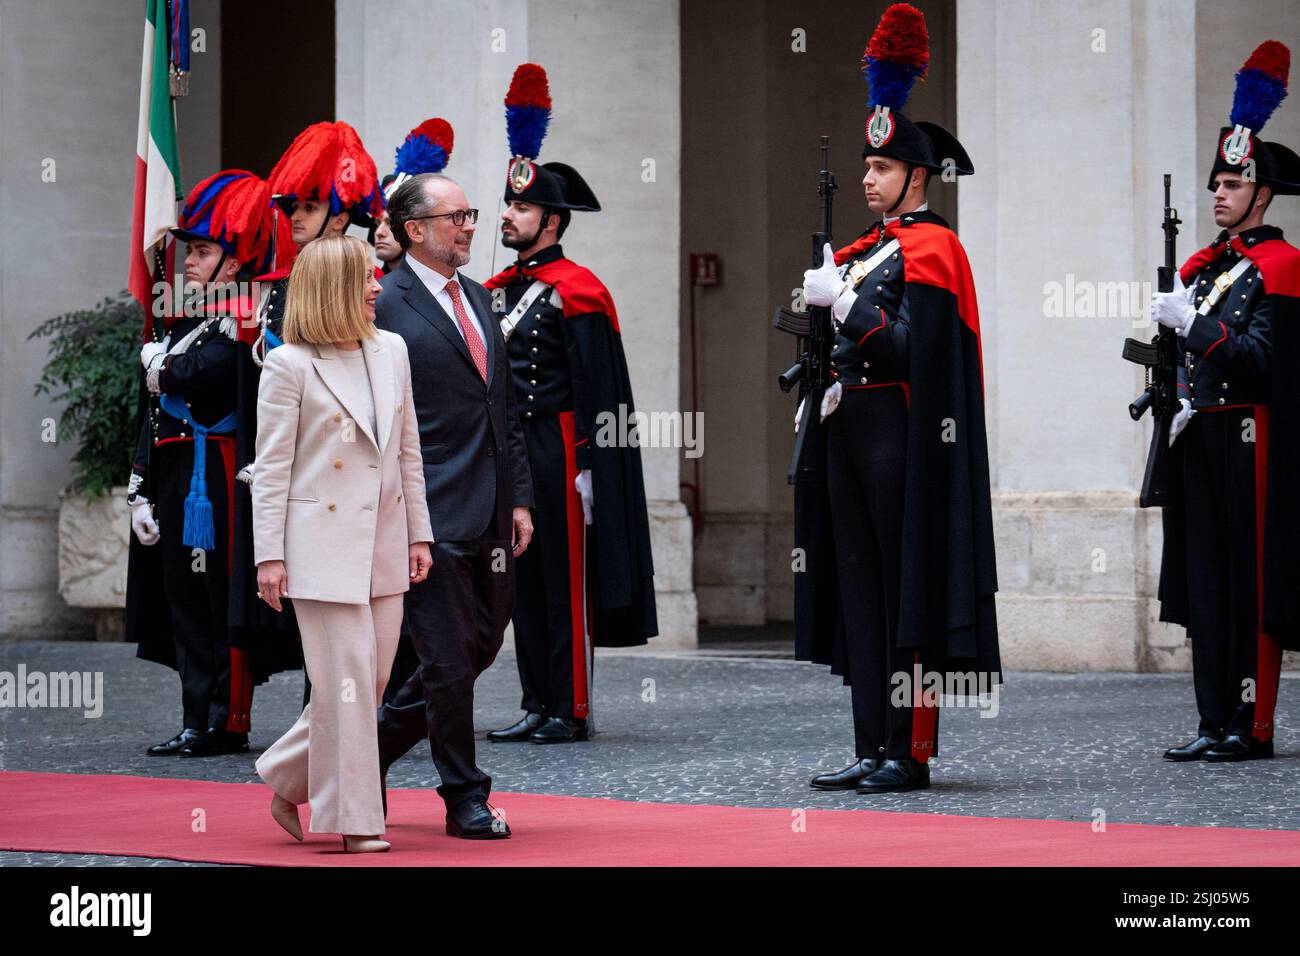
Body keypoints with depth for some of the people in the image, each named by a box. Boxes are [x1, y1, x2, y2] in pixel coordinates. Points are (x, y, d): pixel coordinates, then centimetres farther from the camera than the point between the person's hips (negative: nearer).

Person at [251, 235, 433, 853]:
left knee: (372, 680, 7)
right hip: (324, 543, -6)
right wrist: (269, 554, -10)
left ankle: (286, 779, 25)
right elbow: (271, 467, -6)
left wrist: (419, 534, 12)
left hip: (384, 543, 6)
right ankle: (355, 821, 2)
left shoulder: (391, 351, 10)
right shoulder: (289, 366, -7)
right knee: (346, 683, -6)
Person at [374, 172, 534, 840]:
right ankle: (465, 799, 9)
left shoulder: (478, 298, 16)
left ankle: (377, 742, 29)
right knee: (450, 659, -1)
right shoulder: (384, 306, -8)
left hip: (490, 514, 8)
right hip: (431, 515, -8)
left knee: (480, 648, 11)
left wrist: (519, 497, 13)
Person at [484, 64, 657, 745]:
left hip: (557, 450, -8)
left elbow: (595, 389, -11)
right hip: (506, 451, 8)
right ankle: (537, 706, 13)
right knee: (522, 579, 8)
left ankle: (571, 709, 0)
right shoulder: (498, 291, 14)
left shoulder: (576, 292, -8)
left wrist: (582, 464, -15)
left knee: (566, 579, -3)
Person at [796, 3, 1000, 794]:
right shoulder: (868, 248, 18)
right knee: (859, 584, 7)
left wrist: (843, 300, -17)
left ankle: (910, 753, -4)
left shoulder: (931, 246, -8)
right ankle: (874, 750, 10)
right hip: (851, 428, 9)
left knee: (907, 587, -6)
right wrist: (832, 387, 4)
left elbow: (909, 347, -17)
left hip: (902, 433, -9)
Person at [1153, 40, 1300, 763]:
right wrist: (1182, 402, 5)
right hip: (1198, 438, 8)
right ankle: (1216, 724, 10)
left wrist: (1192, 323, -18)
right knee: (1204, 581, 7)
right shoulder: (1204, 265, 17)